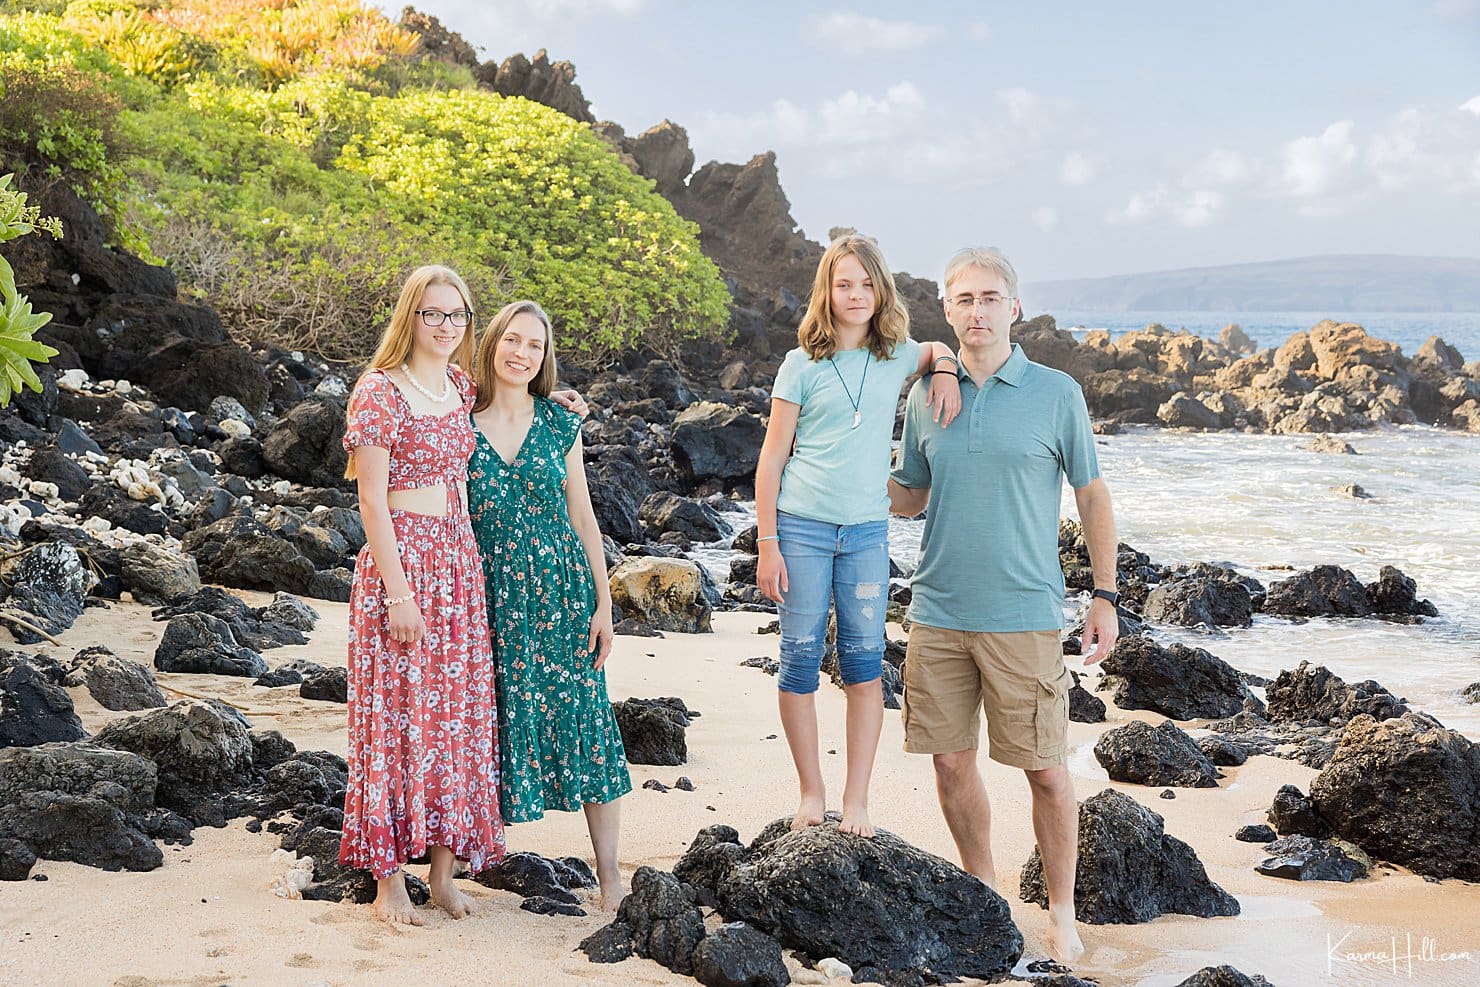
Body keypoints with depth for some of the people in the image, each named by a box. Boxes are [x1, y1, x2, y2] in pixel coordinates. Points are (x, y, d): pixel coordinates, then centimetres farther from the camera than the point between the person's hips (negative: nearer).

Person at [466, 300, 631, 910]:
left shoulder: (560, 425, 4)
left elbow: (583, 517, 6)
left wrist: (602, 604, 2)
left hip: (560, 589, 0)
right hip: (490, 597, 0)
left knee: (581, 718, -1)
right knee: (503, 721, 4)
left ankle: (609, 876, 4)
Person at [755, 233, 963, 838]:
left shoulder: (897, 356, 7)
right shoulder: (802, 365, 0)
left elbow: (941, 350, 31)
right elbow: (772, 459, 0)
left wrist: (946, 372, 6)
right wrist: (768, 545, -6)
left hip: (867, 530, 2)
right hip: (802, 527, -2)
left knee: (864, 662, 0)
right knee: (800, 659, 1)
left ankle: (856, 801, 7)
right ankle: (812, 795, 13)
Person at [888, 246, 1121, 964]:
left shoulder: (1057, 394, -1)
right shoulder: (925, 398, 7)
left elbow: (1092, 496, 5)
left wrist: (1105, 595, 1)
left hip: (1024, 615, -3)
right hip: (937, 611, 3)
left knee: (1045, 769, 1)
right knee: (951, 762, 8)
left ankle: (1061, 912, 17)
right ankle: (982, 893, 28)